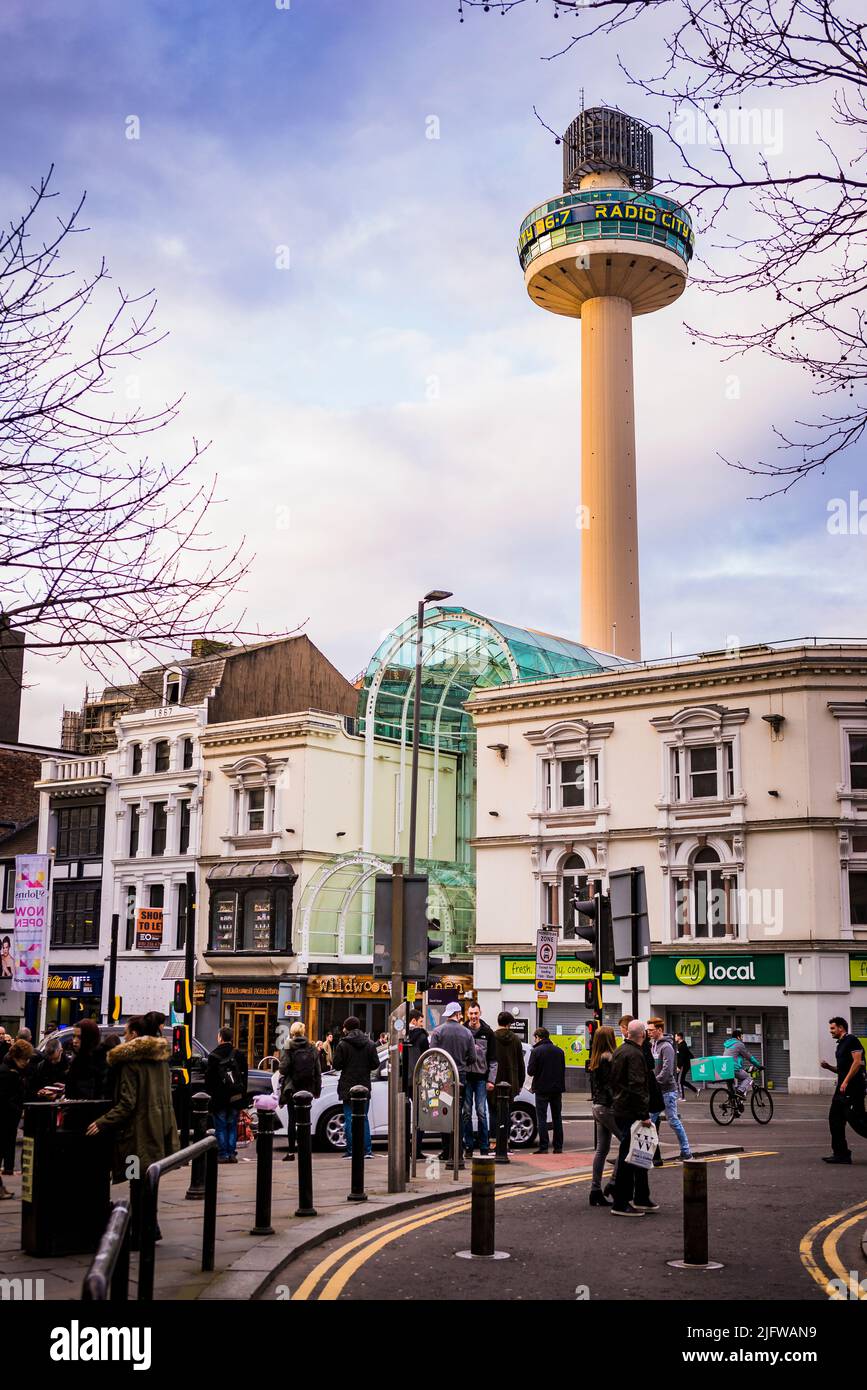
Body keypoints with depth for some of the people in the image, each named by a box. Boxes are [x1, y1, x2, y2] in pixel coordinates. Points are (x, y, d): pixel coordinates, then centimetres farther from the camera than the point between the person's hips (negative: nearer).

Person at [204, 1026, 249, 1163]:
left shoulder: (213, 1056, -8)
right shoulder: (239, 1055, 4)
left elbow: (209, 1078, -6)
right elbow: (244, 1076, 9)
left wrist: (209, 1093, 2)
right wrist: (243, 1095, 13)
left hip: (219, 1097, -3)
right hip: (236, 1098, 4)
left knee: (221, 1126, 3)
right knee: (232, 1126, 11)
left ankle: (223, 1154, 1)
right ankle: (232, 1153, 9)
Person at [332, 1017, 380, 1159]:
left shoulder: (343, 1044, -8)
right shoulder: (370, 1044, 3)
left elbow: (337, 1065, -8)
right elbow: (375, 1064, 2)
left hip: (348, 1087, -3)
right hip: (365, 1086, 3)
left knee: (349, 1119, 2)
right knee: (364, 1118, 11)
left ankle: (351, 1151, -1)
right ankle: (367, 1150, 7)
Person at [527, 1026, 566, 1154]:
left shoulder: (536, 1051, -11)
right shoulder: (559, 1051, 7)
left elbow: (530, 1071, -11)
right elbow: (563, 1070, 12)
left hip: (542, 1089, -5)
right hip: (557, 1089, 5)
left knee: (542, 1119, 0)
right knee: (557, 1118, 12)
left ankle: (543, 1147, -5)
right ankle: (558, 1147, 12)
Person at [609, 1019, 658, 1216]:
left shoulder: (620, 1051, 14)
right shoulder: (634, 1054, -17)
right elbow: (637, 1087, -23)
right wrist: (644, 1115, -20)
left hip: (620, 1109, 10)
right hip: (630, 1113, -10)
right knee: (628, 1157, -4)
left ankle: (641, 1198, 26)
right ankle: (621, 1204, 0)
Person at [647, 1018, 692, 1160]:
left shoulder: (666, 1047, -14)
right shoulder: (653, 1045, 12)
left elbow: (667, 1070, -22)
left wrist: (654, 1082, -17)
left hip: (667, 1090, -8)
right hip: (656, 1091, 8)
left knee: (673, 1121, -2)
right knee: (650, 1120, 7)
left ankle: (686, 1152, 7)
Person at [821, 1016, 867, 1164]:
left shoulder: (851, 1040, -8)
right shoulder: (840, 1045, 21)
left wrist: (845, 1082, -22)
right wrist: (828, 1067, 8)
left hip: (853, 1086, -10)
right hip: (843, 1087, 10)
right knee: (835, 1119, 6)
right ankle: (841, 1154, 8)